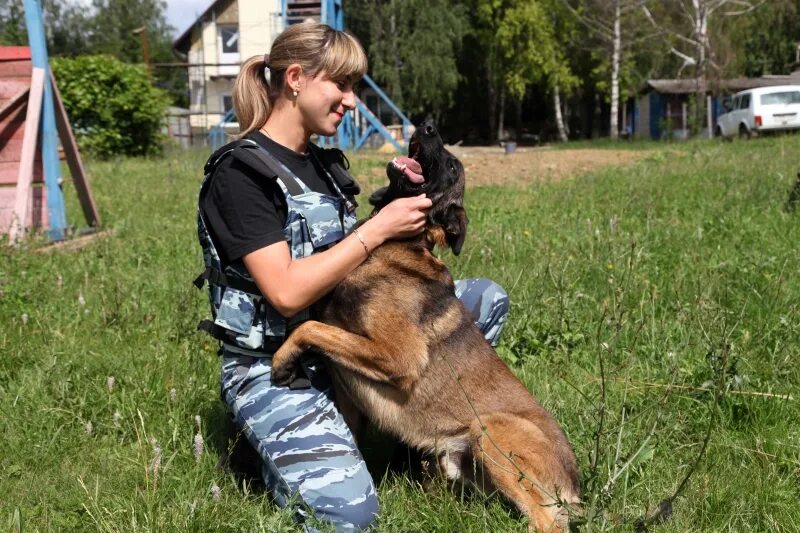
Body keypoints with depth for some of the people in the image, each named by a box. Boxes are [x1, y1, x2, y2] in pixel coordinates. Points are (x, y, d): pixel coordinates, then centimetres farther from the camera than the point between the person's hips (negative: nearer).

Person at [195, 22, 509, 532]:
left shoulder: (325, 163, 8)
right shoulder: (241, 172, -17)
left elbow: (343, 257, 11)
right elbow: (287, 292, -25)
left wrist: (398, 200, -4)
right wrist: (378, 229, -21)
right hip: (275, 369, -8)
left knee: (487, 299, 7)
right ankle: (281, 450, 5)